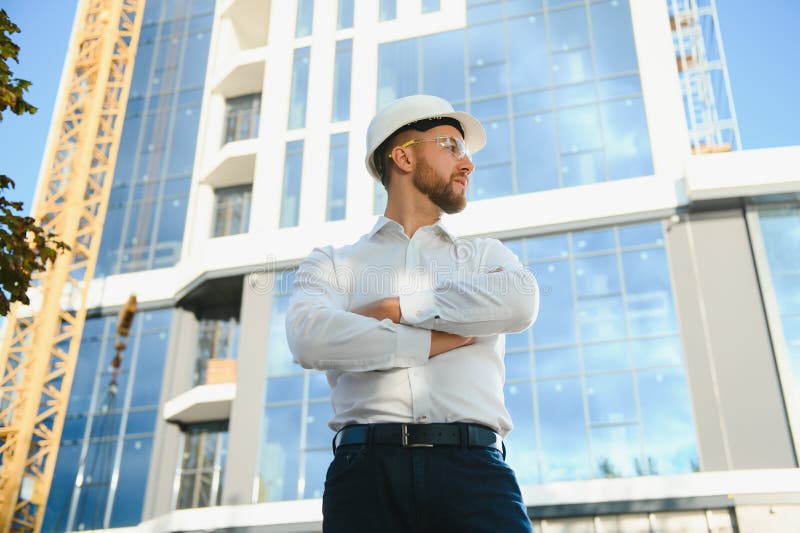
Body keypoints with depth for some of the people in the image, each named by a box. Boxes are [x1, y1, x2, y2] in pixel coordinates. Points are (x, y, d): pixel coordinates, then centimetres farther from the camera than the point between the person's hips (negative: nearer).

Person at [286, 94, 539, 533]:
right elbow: (309, 339, -5)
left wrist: (394, 308, -2)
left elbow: (520, 302, -2)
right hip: (366, 468, -1)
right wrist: (435, 341, -3)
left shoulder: (486, 255, 21)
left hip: (471, 467, 1)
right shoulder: (331, 263, 16)